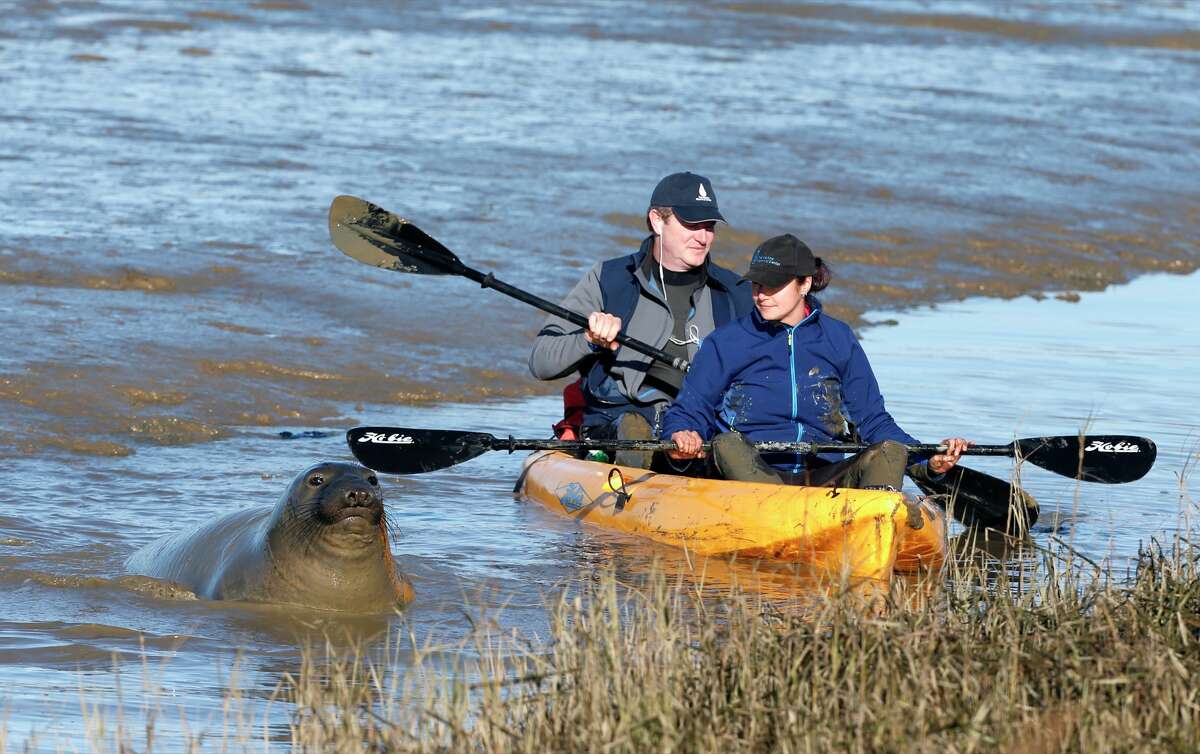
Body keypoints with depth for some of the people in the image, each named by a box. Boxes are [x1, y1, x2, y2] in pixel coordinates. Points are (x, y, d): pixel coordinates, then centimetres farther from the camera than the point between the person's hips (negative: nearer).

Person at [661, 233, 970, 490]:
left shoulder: (838, 340, 14)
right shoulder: (725, 343, 9)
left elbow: (873, 420, 15)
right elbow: (686, 412, 8)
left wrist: (929, 464, 1)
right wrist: (683, 438, -18)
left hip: (826, 478, 2)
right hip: (749, 476, -2)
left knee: (889, 451, -24)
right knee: (728, 444, -33)